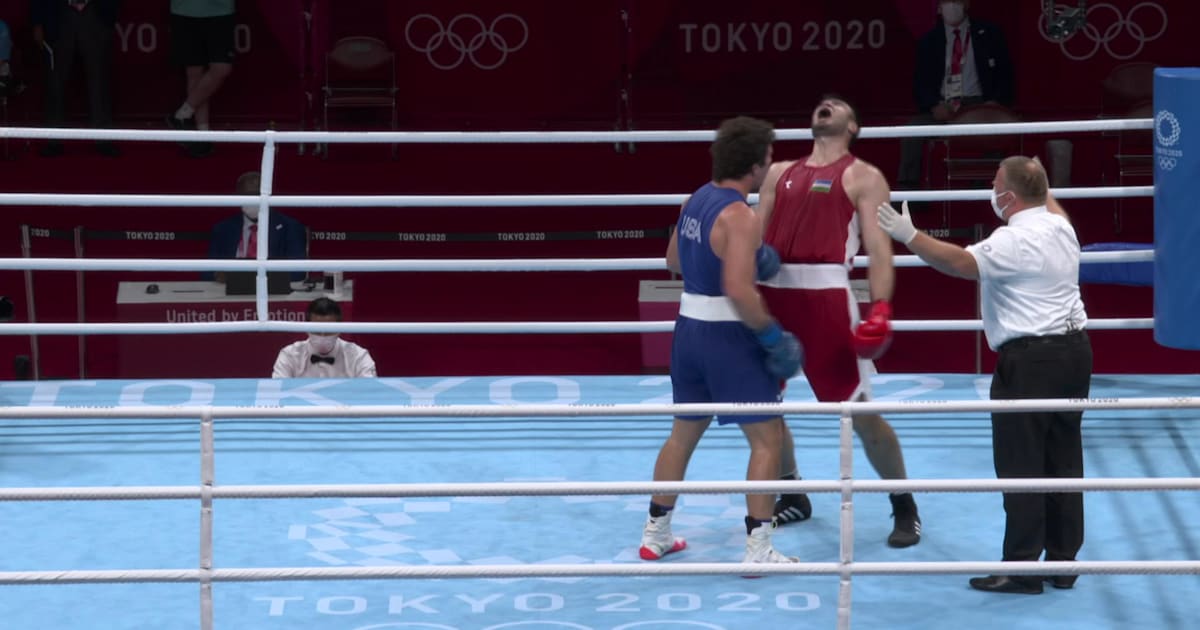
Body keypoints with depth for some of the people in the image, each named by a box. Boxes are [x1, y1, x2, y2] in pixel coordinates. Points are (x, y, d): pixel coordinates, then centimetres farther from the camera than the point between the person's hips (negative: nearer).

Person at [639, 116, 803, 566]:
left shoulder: (695, 201, 7)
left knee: (684, 431, 21)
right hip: (727, 337, -8)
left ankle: (655, 536, 28)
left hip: (689, 329, 8)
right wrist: (774, 337, -16)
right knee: (767, 437, 1)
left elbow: (674, 261, 22)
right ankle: (758, 549, -2)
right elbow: (739, 290, -26)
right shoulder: (740, 217, -19)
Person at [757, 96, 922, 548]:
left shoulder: (863, 177, 6)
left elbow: (878, 248, -4)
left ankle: (904, 508, 8)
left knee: (861, 410, -6)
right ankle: (791, 497, 29)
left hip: (825, 294, -5)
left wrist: (881, 308, -16)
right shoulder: (779, 173, 21)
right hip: (772, 292, 6)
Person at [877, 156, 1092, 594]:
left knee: (1020, 464, -3)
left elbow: (961, 263, -31)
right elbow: (1049, 204, 35)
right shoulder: (1060, 226, 10)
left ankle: (1022, 569, -2)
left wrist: (908, 236, -29)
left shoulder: (1014, 241, -18)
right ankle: (1063, 562, 19)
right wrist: (1036, 183, 52)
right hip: (1073, 349, 9)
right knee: (1064, 460, 13)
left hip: (1030, 360, -9)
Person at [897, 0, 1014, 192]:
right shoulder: (929, 41, 12)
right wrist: (934, 106, -13)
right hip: (942, 107, 1)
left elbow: (1004, 74, 6)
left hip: (978, 105, -1)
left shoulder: (989, 34, 9)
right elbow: (920, 83, 8)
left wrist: (996, 103, -14)